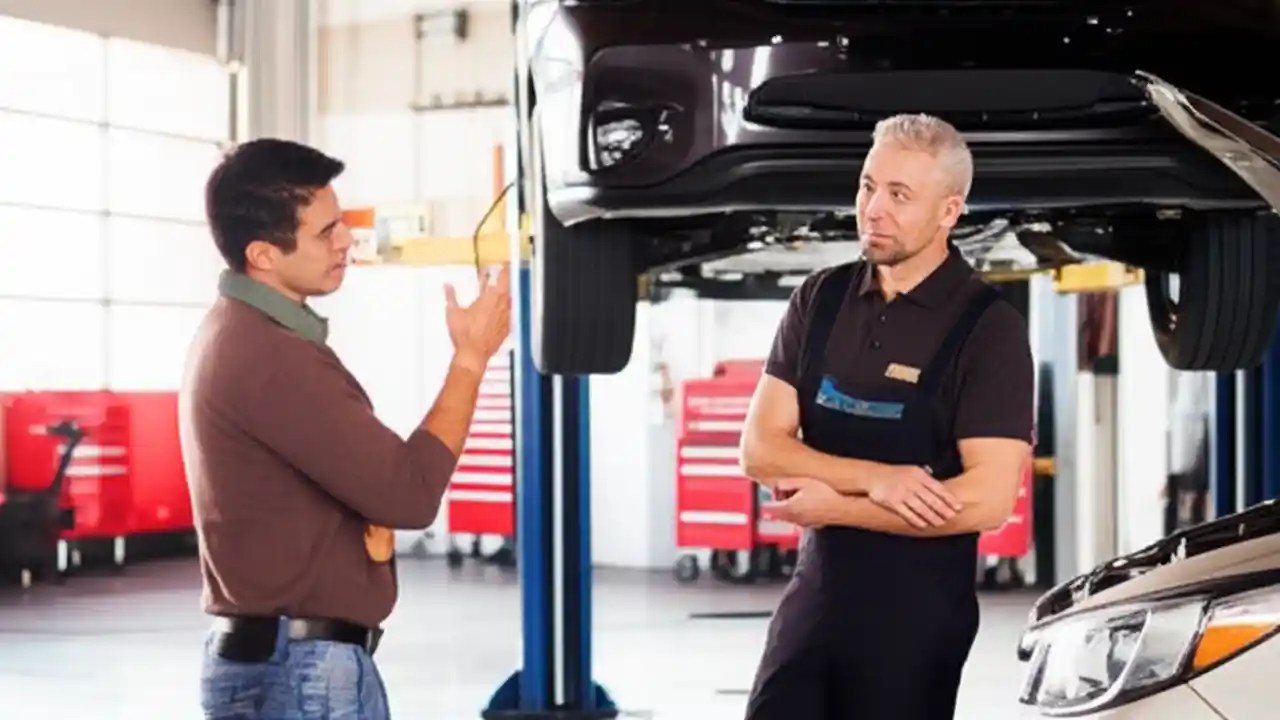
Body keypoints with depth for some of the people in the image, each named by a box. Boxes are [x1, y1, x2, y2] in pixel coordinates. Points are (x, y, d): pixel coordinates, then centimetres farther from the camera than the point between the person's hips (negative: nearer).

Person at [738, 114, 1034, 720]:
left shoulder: (988, 328, -10)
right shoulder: (819, 300, 4)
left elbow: (987, 500, -18)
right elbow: (760, 448, -2)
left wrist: (834, 506, -14)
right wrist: (874, 479, -18)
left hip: (919, 616, -4)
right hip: (812, 596, 4)